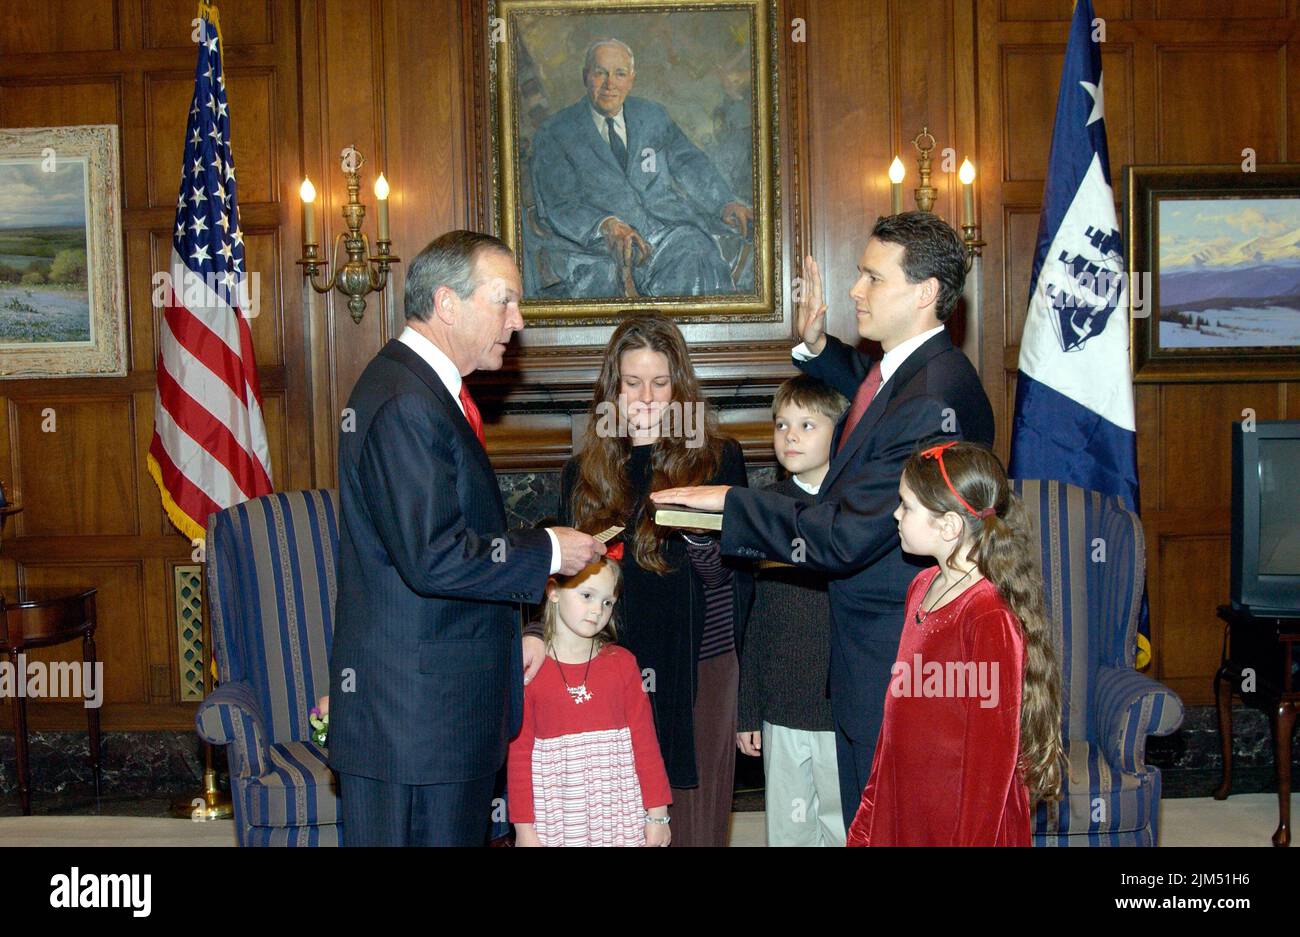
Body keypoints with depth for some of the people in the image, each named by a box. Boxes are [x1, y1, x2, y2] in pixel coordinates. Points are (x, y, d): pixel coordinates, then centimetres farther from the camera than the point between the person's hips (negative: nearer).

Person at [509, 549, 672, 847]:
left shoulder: (621, 663, 3)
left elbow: (645, 741, 4)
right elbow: (519, 753, -1)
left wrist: (657, 811, 2)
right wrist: (523, 825, -2)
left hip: (620, 815, 1)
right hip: (556, 818, -1)